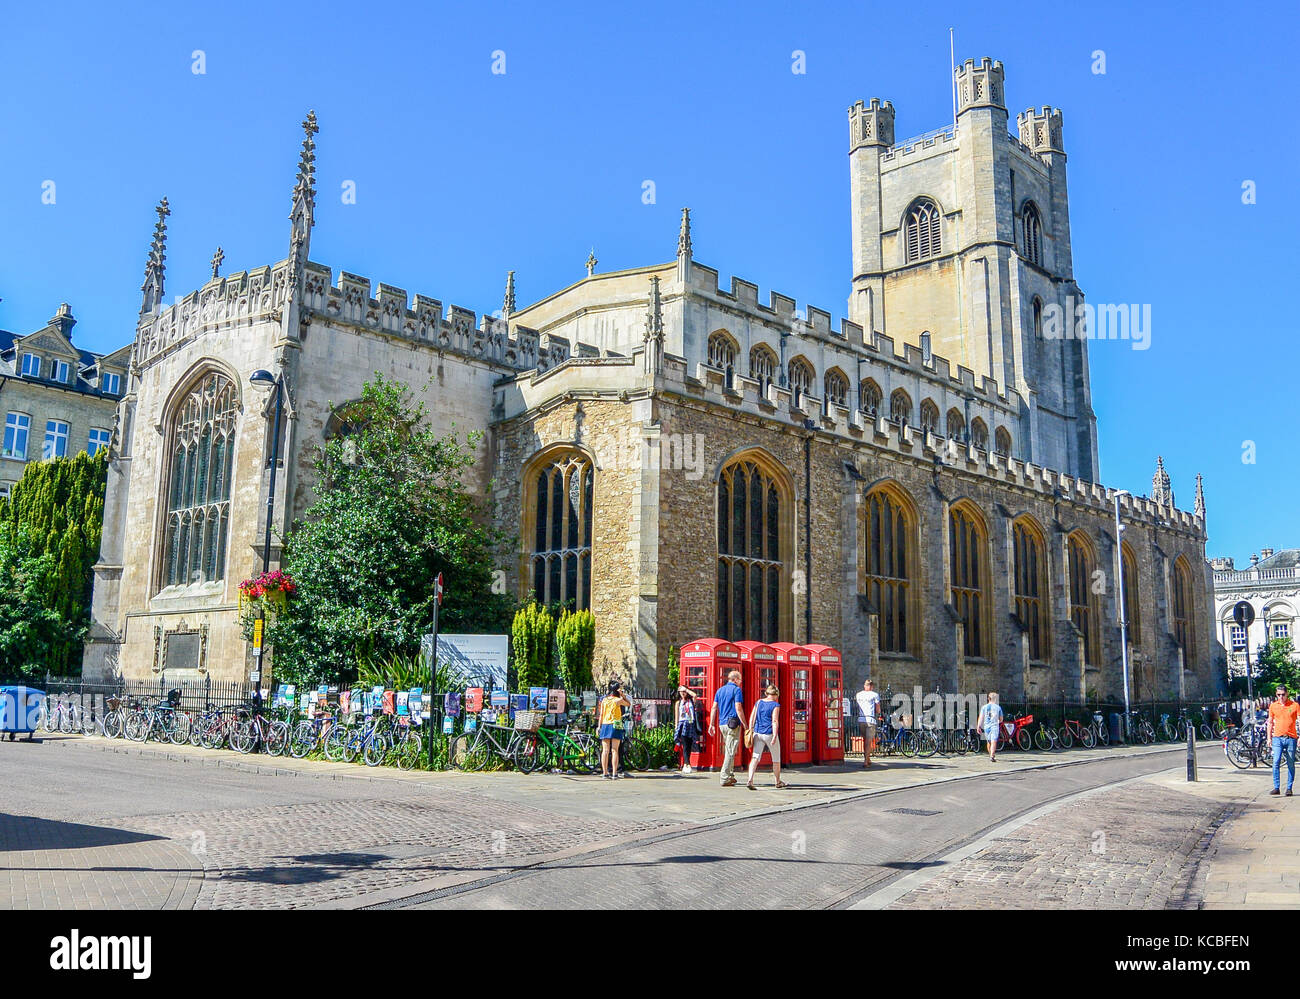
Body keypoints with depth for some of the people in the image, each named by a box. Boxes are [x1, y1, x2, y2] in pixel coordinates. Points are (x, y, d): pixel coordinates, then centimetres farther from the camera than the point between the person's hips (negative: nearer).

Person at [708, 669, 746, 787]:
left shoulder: (720, 690, 14)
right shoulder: (736, 690, -7)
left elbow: (714, 708, 11)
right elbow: (738, 708, -14)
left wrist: (711, 724, 12)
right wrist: (745, 725, -11)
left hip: (722, 724, 7)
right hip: (733, 723, -7)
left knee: (728, 751, 18)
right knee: (731, 752, -4)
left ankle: (730, 776, 21)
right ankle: (725, 778, -7)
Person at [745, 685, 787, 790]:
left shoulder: (758, 703, 8)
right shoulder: (775, 705, -6)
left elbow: (752, 718, 5)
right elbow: (775, 721, -14)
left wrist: (751, 731, 7)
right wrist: (775, 736, -18)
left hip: (758, 733, 4)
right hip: (769, 734, -4)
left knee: (755, 757, -4)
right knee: (776, 759, 15)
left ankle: (750, 780, -22)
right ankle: (778, 781, 29)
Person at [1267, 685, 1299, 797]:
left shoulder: (1295, 705, 2)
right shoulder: (1273, 706, 8)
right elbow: (1270, 722, 16)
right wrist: (1269, 738, 10)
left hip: (1291, 738, -1)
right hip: (1277, 738, 1)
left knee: (1291, 765, 5)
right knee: (1276, 762, -10)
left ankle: (1289, 788, 14)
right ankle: (1276, 787, -8)